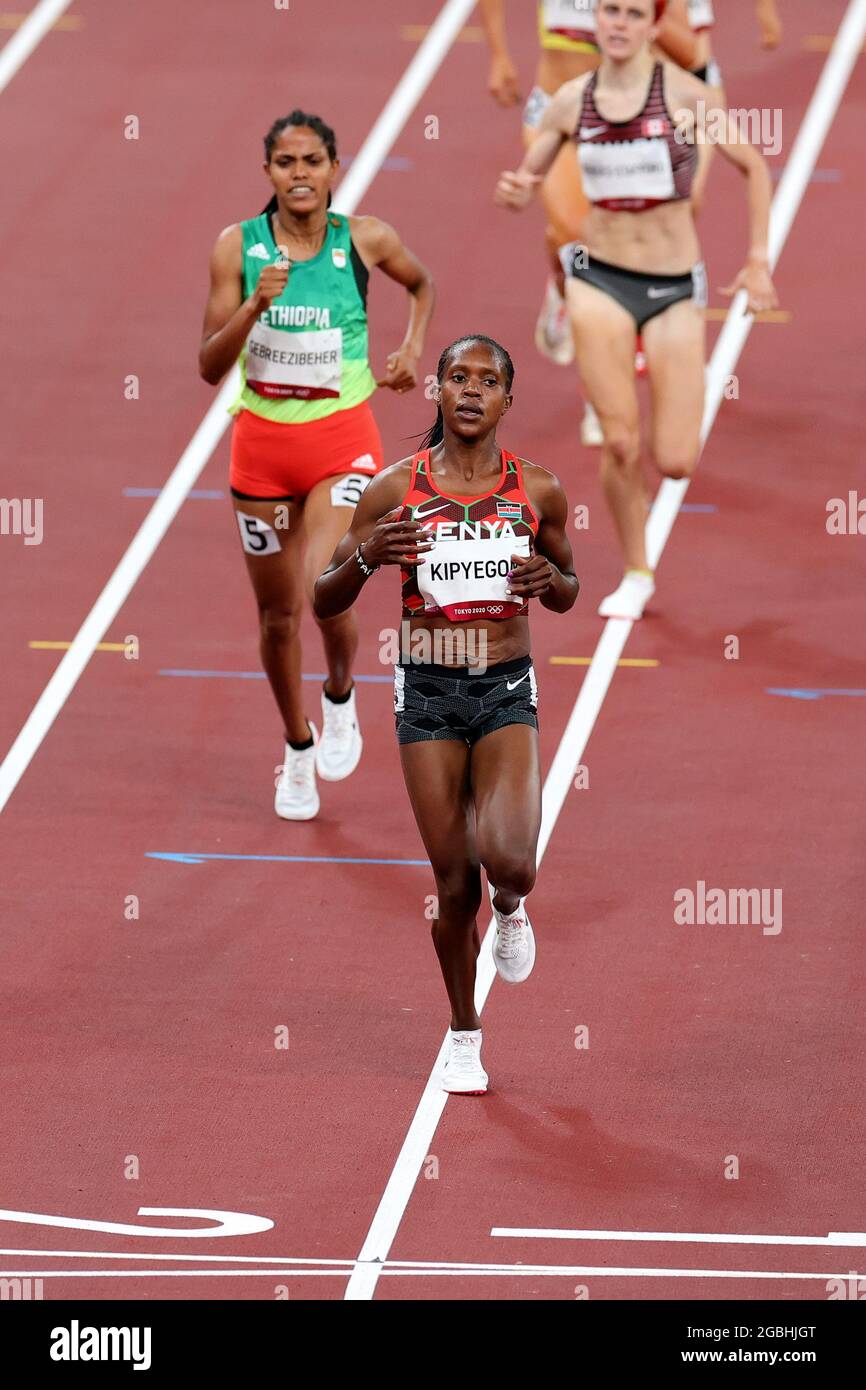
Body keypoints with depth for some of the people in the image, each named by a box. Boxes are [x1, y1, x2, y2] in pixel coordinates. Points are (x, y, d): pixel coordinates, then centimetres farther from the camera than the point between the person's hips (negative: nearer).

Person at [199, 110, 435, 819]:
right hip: (263, 442, 2)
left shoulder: (366, 239, -6)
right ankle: (298, 749, 35)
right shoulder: (238, 247, -6)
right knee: (278, 615, 11)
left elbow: (422, 284, 18)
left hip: (343, 441, -2)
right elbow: (210, 366, -8)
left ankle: (341, 699, 10)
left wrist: (413, 347, 3)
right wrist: (255, 304, -23)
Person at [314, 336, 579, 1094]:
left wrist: (550, 578, -9)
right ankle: (465, 1037, 23)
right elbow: (324, 601, 1)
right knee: (455, 884, 2)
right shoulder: (395, 489, -4)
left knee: (508, 860, -21)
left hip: (507, 691, 0)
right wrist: (367, 557, -20)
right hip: (427, 693, 0)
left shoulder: (538, 490, 0)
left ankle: (512, 907, 17)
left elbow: (569, 594, 15)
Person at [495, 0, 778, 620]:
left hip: (674, 286, -1)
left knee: (676, 463, -6)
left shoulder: (684, 92, -9)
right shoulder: (571, 101, 0)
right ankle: (637, 575, 14)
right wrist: (513, 192, -14)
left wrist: (758, 260, -7)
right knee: (619, 444, -8)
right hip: (600, 278, 1)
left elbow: (755, 167, -1)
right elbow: (525, 185, 11)